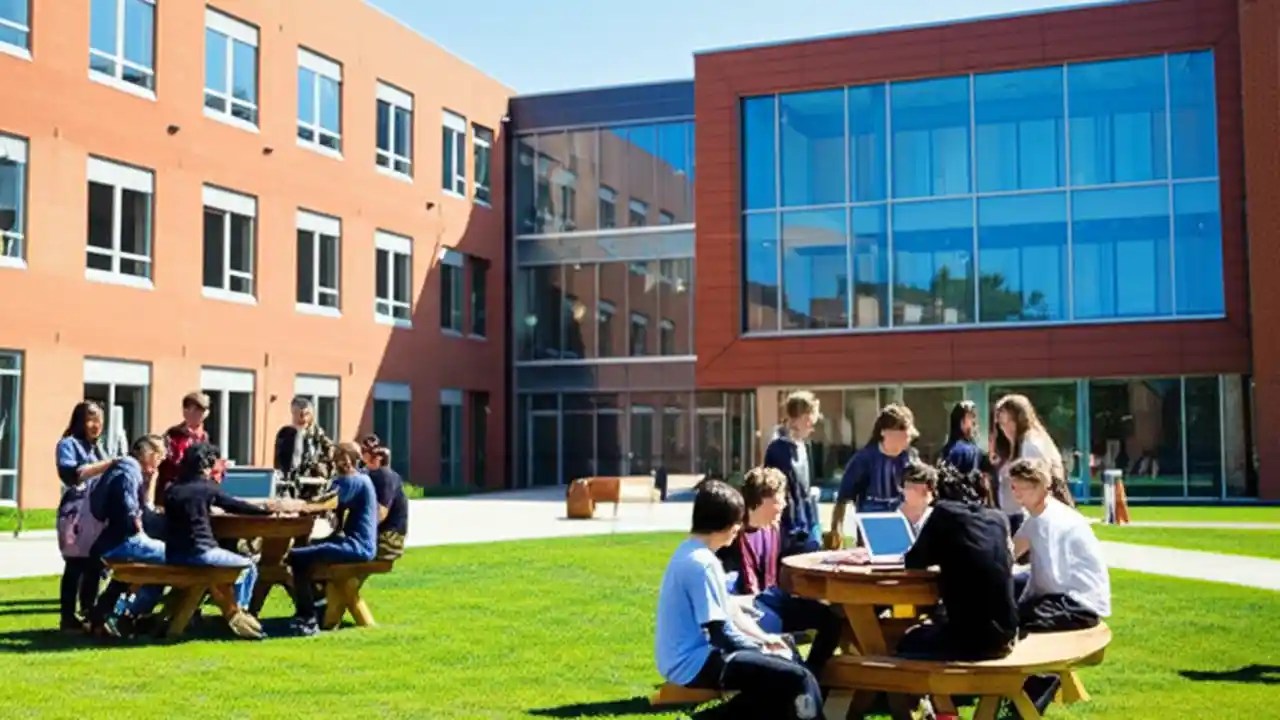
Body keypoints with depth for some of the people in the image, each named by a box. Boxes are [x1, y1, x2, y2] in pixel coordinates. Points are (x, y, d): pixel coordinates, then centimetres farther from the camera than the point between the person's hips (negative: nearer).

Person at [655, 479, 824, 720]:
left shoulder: (692, 553, 12)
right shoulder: (701, 563, -20)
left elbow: (729, 610, 19)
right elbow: (720, 633, -20)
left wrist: (764, 638, 8)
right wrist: (763, 648, -6)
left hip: (691, 656, 11)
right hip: (697, 662, -11)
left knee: (787, 661, 22)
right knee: (797, 679, -17)